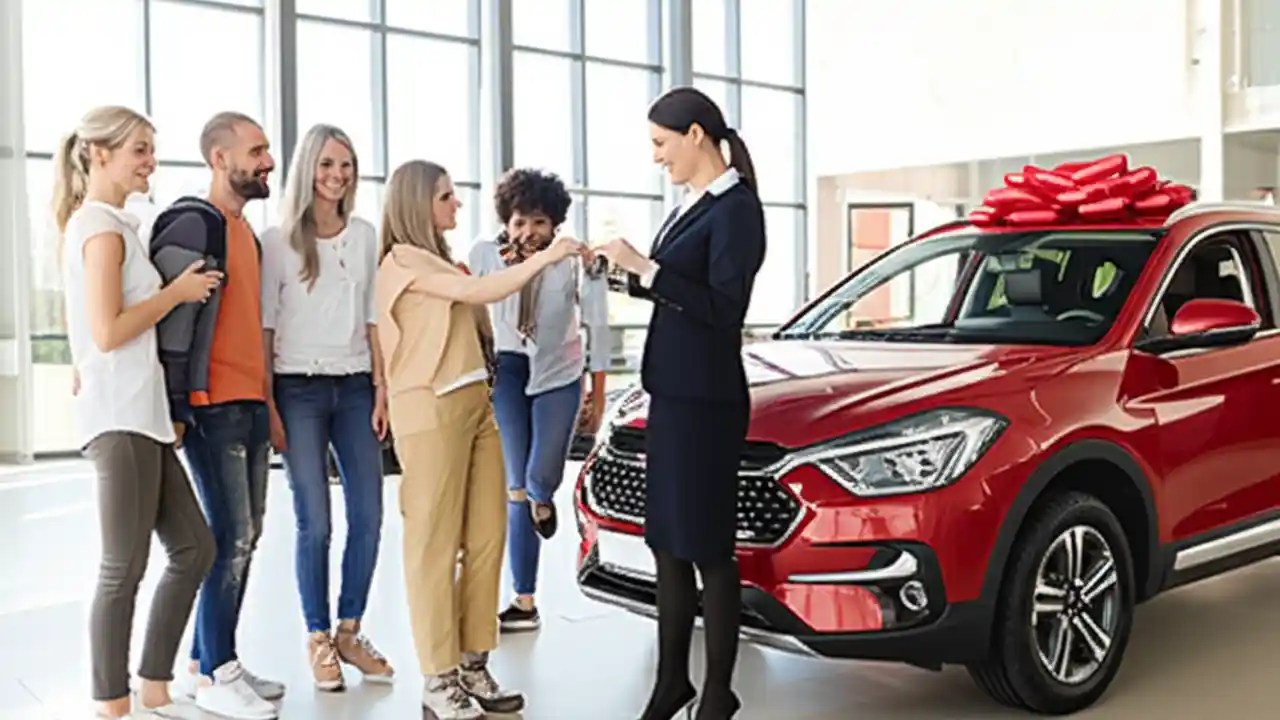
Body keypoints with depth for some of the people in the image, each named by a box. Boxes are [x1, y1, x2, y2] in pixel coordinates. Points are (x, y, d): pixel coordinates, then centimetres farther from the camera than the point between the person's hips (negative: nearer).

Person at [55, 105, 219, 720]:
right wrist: (179, 291, -8)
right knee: (124, 568, -3)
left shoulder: (102, 224, 19)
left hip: (140, 414, 10)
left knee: (193, 548, 11)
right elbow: (107, 332, -18)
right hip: (120, 417, -10)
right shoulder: (103, 227, -10)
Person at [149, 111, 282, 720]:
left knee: (245, 535, 11)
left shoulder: (245, 230, 17)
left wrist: (266, 400, 17)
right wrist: (176, 406, -15)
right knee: (231, 536, -5)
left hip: (250, 402, 9)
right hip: (211, 406, -9)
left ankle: (206, 662, 22)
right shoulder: (192, 225, -10)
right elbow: (171, 319, -14)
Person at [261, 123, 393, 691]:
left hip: (355, 386, 4)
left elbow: (372, 318, 12)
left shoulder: (365, 235, 10)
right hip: (300, 388, -4)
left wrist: (380, 389, 5)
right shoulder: (279, 239, -1)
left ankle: (350, 632, 16)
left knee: (369, 516, 1)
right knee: (314, 521, -3)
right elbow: (264, 327, -3)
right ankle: (318, 638, 12)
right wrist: (268, 405, -9)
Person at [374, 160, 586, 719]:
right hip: (431, 411, -8)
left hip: (475, 405, 9)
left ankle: (473, 664, 13)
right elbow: (483, 291, -16)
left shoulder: (438, 260, 22)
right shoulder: (404, 261, -6)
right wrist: (546, 256, -12)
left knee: (486, 540, 5)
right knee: (435, 545, -4)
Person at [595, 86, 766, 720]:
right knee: (667, 542, 14)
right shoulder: (693, 205, 14)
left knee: (706, 546, 0)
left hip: (706, 399, -9)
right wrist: (627, 272, 8)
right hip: (670, 391, 9)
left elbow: (723, 308, -20)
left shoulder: (736, 208, -12)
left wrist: (644, 268, -19)